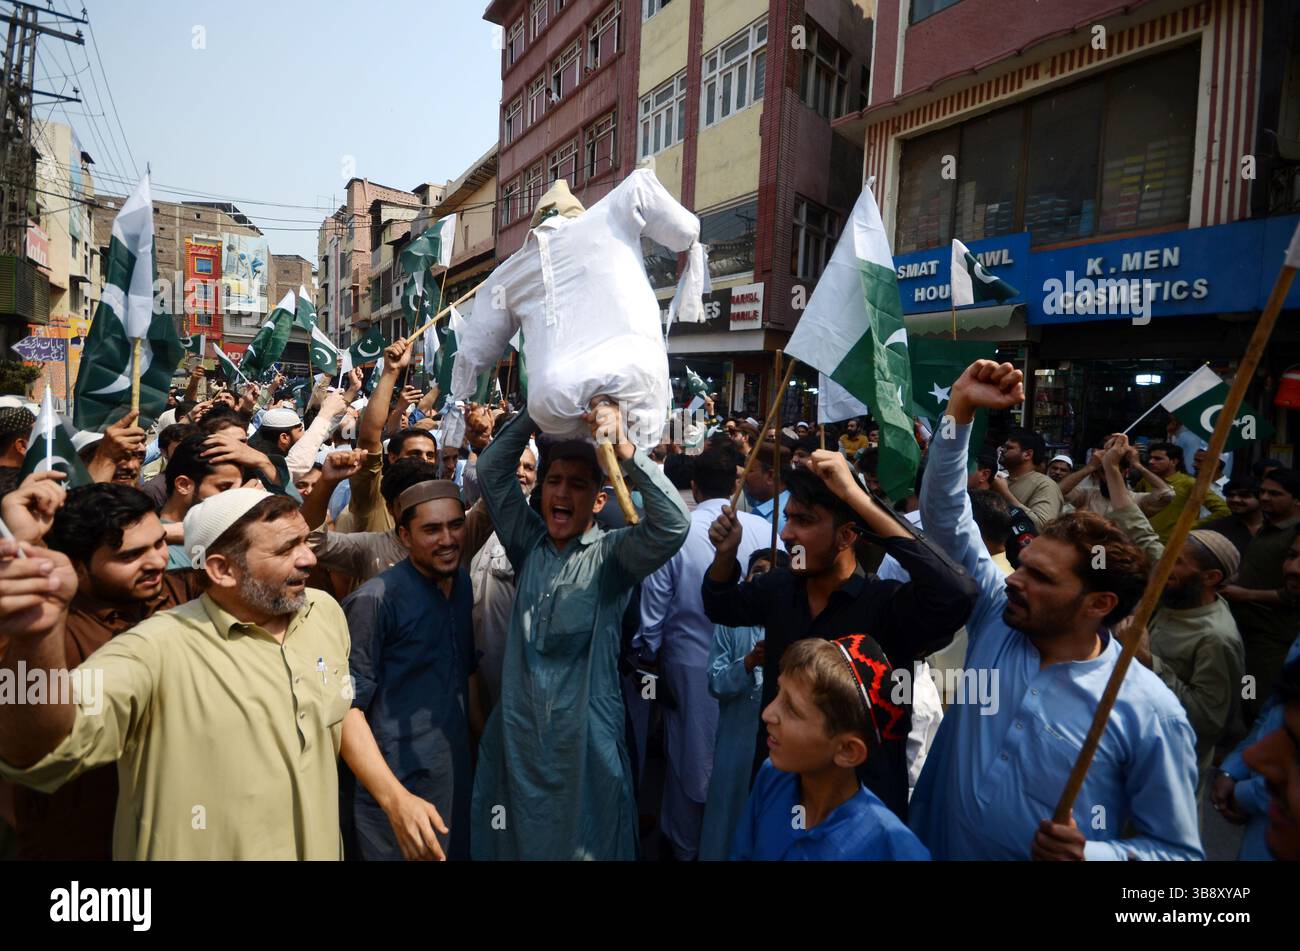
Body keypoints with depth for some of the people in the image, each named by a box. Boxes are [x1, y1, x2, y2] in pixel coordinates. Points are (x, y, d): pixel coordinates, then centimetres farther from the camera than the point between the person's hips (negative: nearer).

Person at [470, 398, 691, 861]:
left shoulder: (611, 554, -6)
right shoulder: (528, 543, 5)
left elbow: (673, 524, -23)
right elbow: (491, 470, -1)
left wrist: (623, 449, -31)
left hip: (585, 739, -3)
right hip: (516, 735, 4)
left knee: (585, 844, 10)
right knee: (512, 843, 16)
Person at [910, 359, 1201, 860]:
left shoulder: (1149, 713, -19)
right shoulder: (996, 619, -10)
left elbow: (1177, 851, -10)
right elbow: (945, 516, -11)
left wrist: (1091, 854, -30)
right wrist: (960, 411, -21)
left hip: (1049, 853, -4)